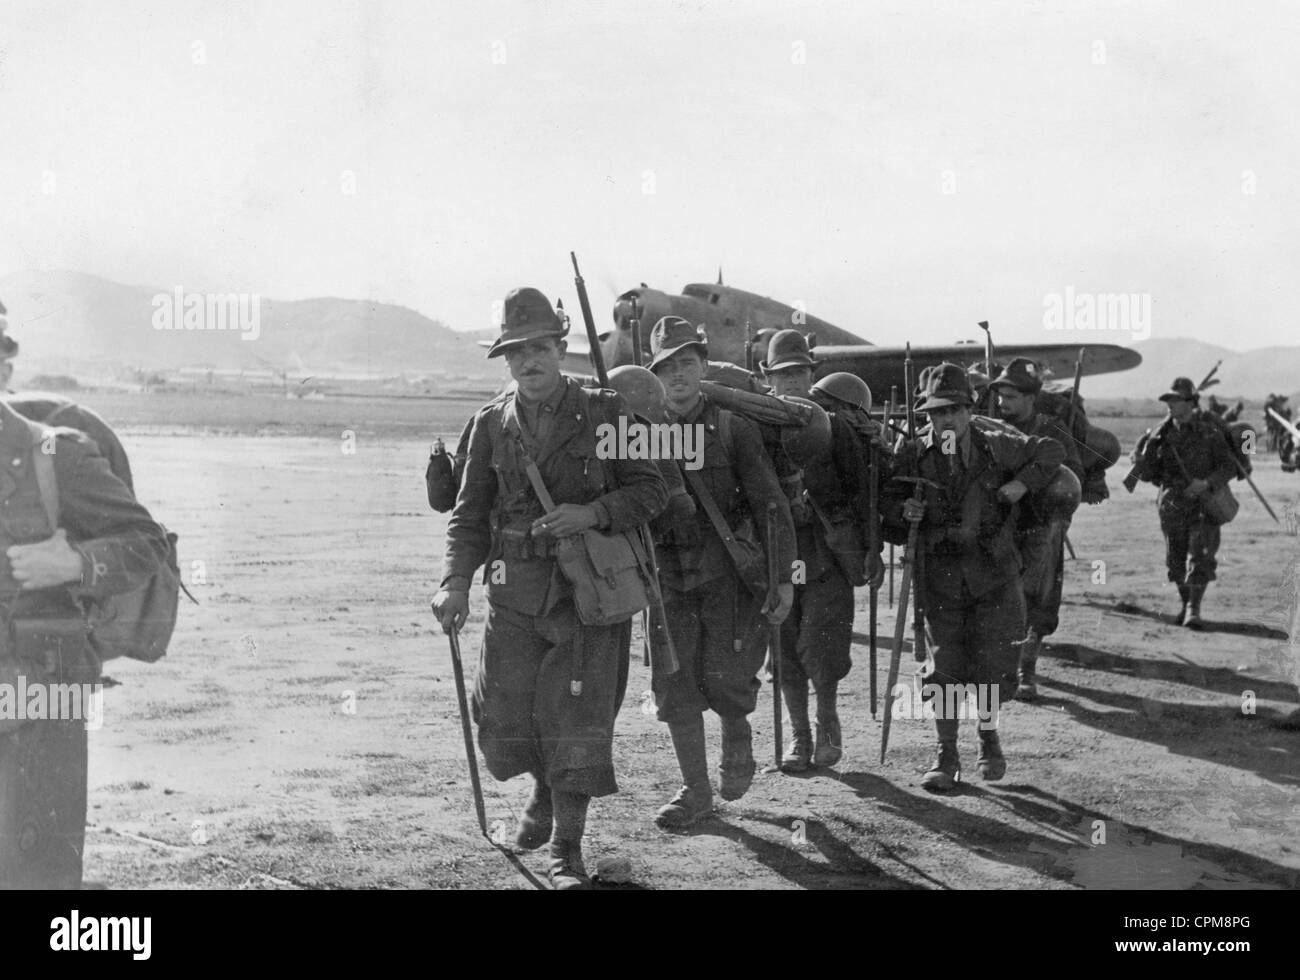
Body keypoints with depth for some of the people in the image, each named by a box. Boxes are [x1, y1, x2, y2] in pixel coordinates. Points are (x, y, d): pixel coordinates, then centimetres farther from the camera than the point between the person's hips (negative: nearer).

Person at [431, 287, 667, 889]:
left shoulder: (605, 412, -2)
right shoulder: (492, 423, 6)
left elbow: (651, 490, -1)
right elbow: (471, 511, 6)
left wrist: (593, 512, -18)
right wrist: (457, 579, -8)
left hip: (587, 590, -3)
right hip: (514, 592, 3)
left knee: (576, 718, -6)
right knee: (503, 715, 7)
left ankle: (567, 849, 6)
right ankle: (545, 790, 38)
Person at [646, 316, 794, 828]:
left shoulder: (733, 427, -2)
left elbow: (770, 505, -2)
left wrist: (782, 576, -6)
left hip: (726, 571, -3)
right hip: (669, 575, 3)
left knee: (723, 677, -10)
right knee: (674, 684, 0)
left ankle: (737, 737, 24)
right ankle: (695, 790, 12)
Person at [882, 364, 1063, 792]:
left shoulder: (996, 448, -3)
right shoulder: (912, 456, -3)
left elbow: (1051, 451, 9)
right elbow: (886, 503, 7)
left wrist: (1022, 484, -6)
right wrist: (903, 512, -16)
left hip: (993, 577, 0)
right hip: (939, 577, 0)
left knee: (993, 664, 1)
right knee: (945, 667, -1)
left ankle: (989, 737, 29)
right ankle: (946, 755, 13)